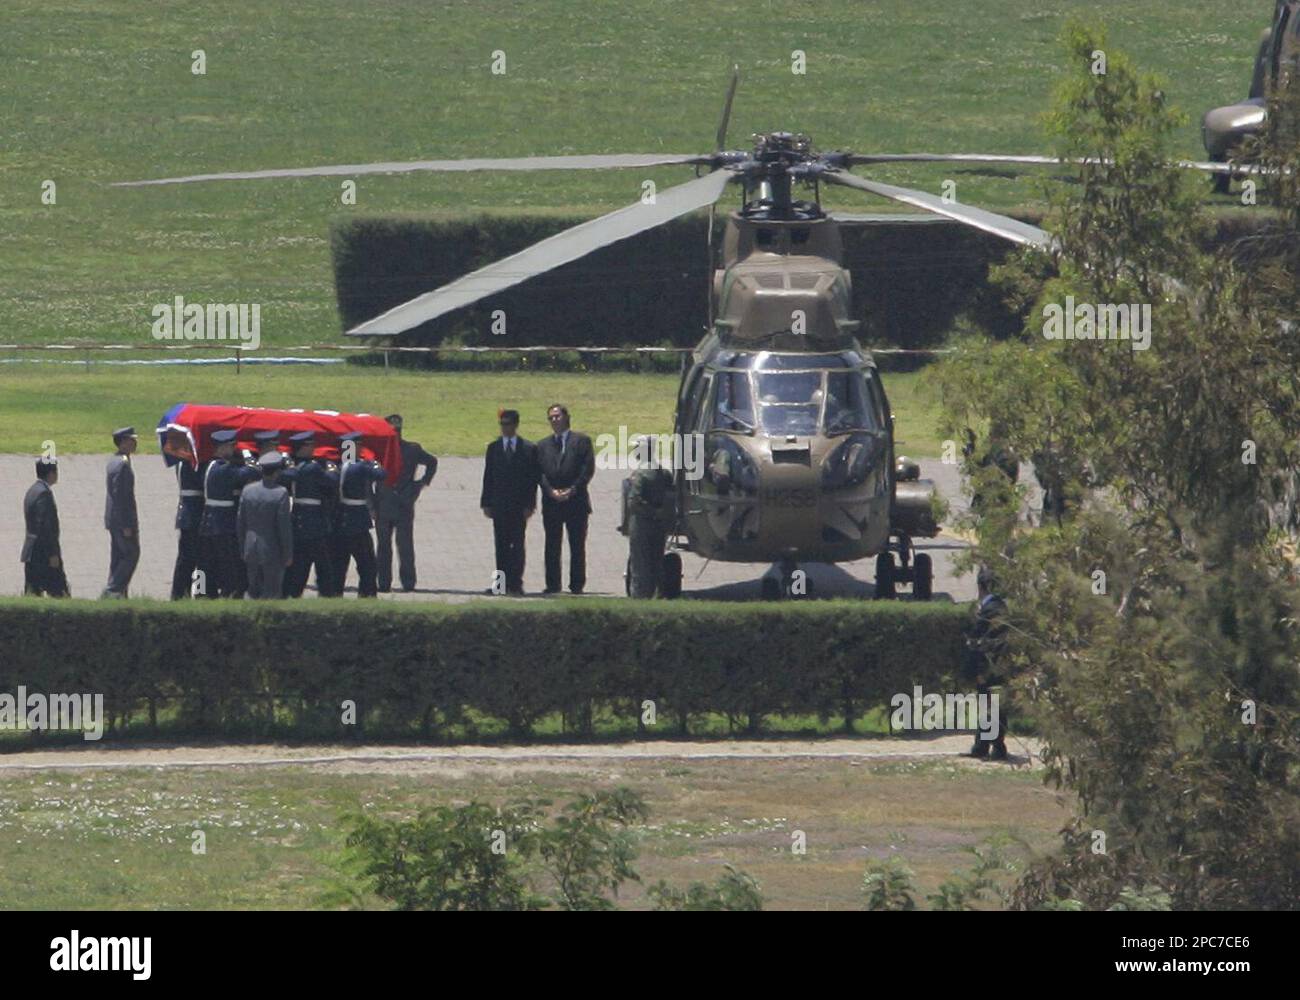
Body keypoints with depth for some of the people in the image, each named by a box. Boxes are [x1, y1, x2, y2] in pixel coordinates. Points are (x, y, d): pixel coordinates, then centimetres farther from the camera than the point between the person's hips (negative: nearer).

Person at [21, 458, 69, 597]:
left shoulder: (32, 490, 14)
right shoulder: (44, 493, -16)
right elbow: (45, 527, -21)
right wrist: (52, 554, -19)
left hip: (31, 552, 9)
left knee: (32, 591, 7)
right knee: (58, 591, -5)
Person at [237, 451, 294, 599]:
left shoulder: (248, 490, 0)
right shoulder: (281, 493, -15)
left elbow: (240, 522, 6)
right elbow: (284, 526, -13)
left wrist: (243, 550, 15)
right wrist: (288, 555, -4)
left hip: (251, 551, 4)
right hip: (273, 552, -4)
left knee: (254, 591, 13)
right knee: (272, 594, 2)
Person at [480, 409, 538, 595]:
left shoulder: (529, 449, 3)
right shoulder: (494, 448, 10)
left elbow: (534, 478, 1)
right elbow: (488, 477, 8)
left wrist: (529, 504, -6)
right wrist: (486, 503, 1)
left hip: (519, 505, -2)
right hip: (499, 504, 2)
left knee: (517, 545, -3)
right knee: (501, 545, 1)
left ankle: (516, 583, -2)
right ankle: (502, 582, 2)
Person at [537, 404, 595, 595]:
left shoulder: (581, 441, 6)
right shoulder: (543, 445, 15)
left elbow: (588, 468, -3)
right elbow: (539, 472, 6)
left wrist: (572, 490, -12)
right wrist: (551, 491, -10)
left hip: (576, 500, -3)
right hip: (551, 503, 3)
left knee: (577, 546, -2)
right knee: (552, 546, 2)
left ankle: (577, 584, 1)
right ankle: (553, 584, 5)